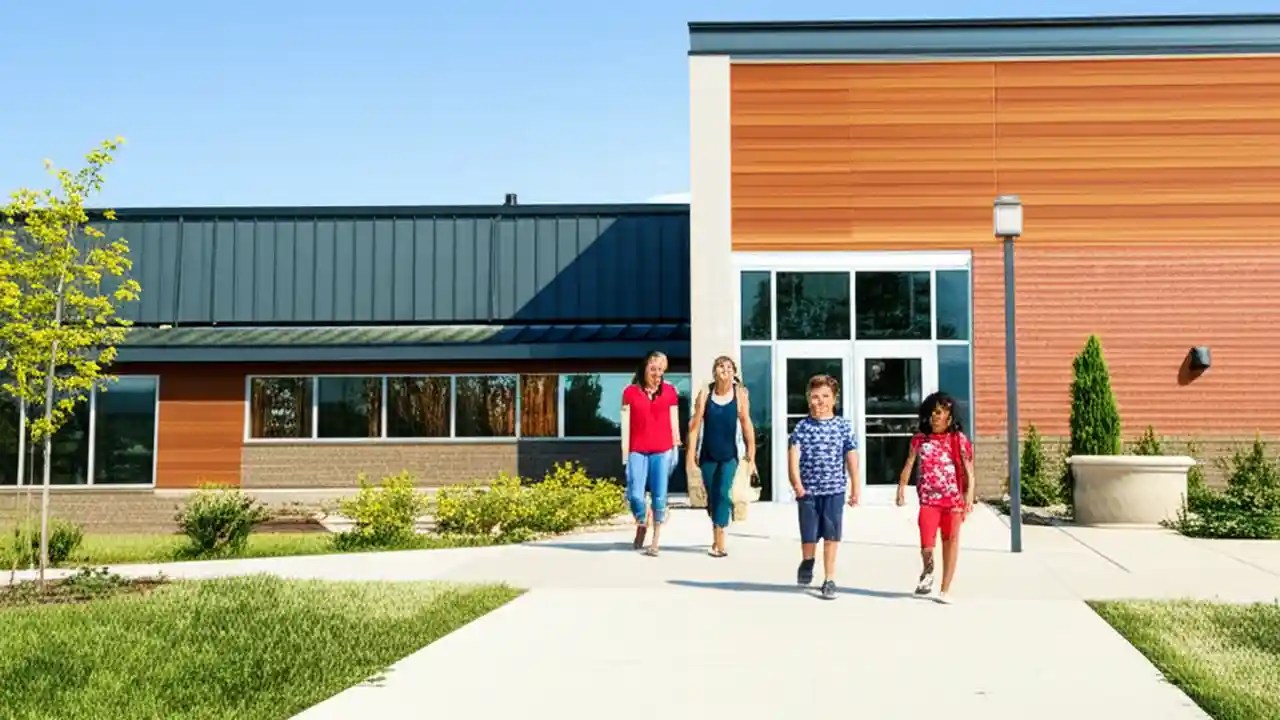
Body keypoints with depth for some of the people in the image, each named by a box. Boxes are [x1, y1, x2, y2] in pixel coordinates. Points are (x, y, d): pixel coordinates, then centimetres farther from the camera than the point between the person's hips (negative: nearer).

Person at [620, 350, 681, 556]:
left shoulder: (670, 391, 7)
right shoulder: (630, 392, 3)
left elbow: (674, 422, 11)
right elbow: (626, 423, 3)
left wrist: (676, 447, 9)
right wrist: (625, 452, 0)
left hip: (662, 451, 1)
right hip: (637, 451, 0)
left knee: (659, 496, -1)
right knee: (635, 495, -7)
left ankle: (655, 541, 9)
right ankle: (641, 525, 24)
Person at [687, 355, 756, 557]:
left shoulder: (739, 394, -6)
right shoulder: (705, 394, -5)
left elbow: (746, 424, -3)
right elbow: (695, 424, -4)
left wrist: (751, 453, -1)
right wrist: (691, 453, -7)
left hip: (729, 455, -2)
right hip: (708, 455, 2)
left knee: (723, 494, -12)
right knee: (711, 496, 12)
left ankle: (720, 542, -11)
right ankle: (716, 539, 29)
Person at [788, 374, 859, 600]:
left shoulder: (843, 426, 1)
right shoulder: (802, 427, -1)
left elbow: (851, 458, 5)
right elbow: (793, 454, -10)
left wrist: (855, 489, 5)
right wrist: (796, 483, -23)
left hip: (835, 490, 0)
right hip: (808, 490, 0)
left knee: (831, 536, 2)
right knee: (809, 536, 7)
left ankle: (829, 580, 13)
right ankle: (807, 562, 37)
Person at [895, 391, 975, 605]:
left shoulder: (959, 440, -2)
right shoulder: (920, 439, 3)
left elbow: (968, 471, -5)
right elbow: (909, 464, 2)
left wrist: (969, 497, -15)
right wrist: (901, 488, -12)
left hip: (953, 499, -1)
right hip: (928, 499, 1)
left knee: (951, 542, 5)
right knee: (926, 545, -5)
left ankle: (945, 590, 17)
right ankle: (928, 570, 31)